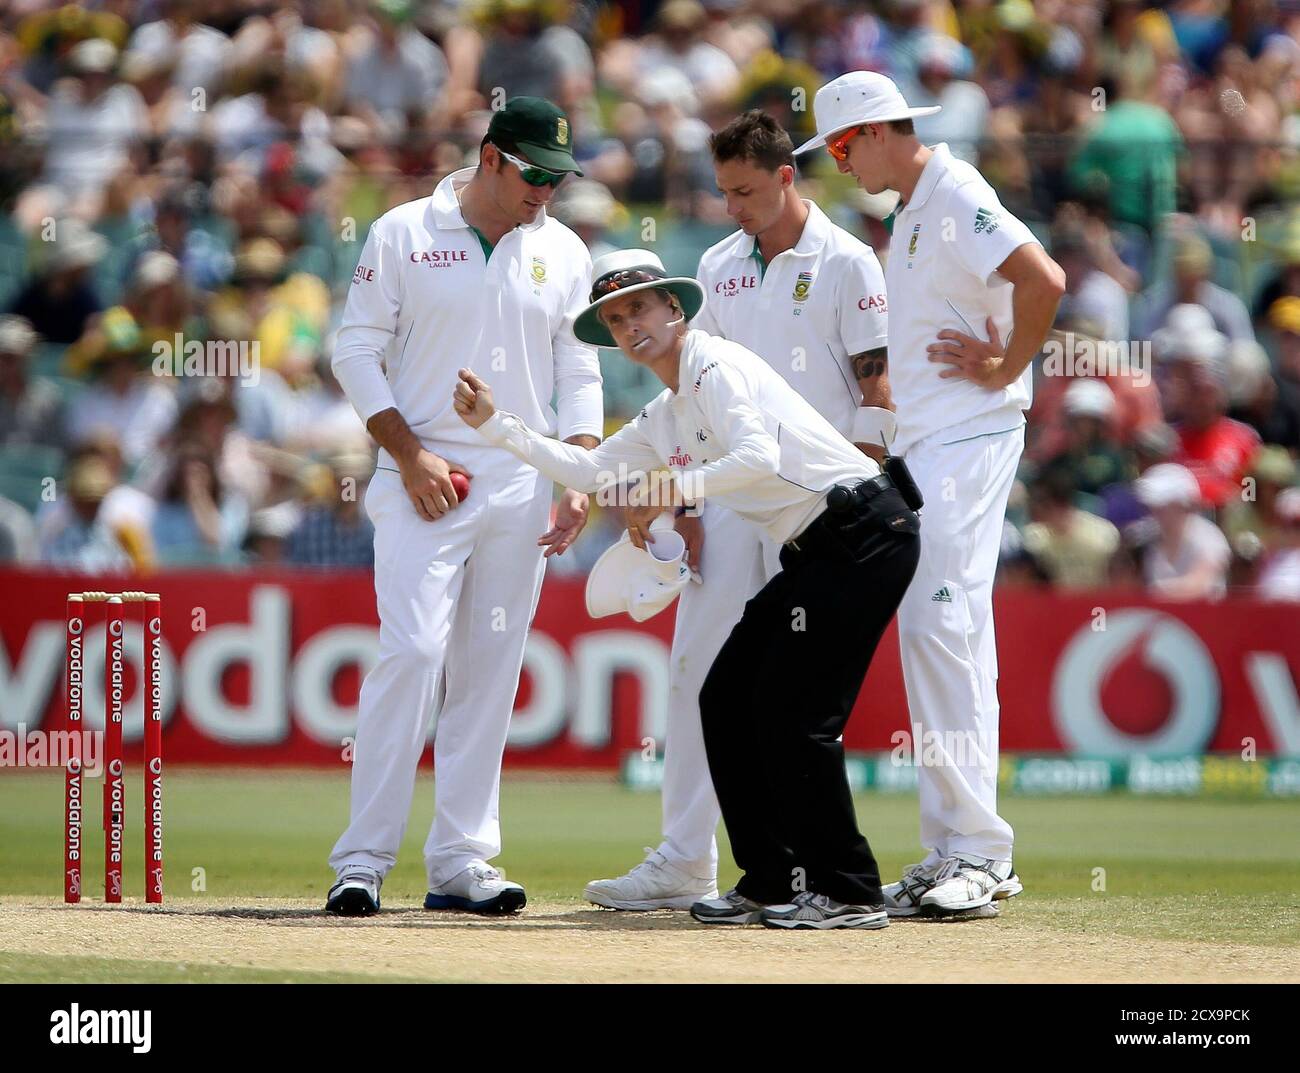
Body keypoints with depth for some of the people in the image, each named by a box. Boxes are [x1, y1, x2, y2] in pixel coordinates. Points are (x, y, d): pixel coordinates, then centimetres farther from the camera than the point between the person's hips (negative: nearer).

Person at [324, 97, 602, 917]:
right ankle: (364, 859, -12)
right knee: (413, 651, -14)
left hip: (522, 485, 4)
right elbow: (358, 351, 0)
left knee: (491, 670, 3)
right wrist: (410, 455, -10)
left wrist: (581, 479, 0)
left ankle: (461, 862, 6)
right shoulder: (404, 234, 0)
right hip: (424, 482, -4)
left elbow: (578, 373, 13)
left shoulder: (564, 253, 10)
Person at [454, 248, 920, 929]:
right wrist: (496, 425, 19)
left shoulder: (717, 366, -10)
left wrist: (682, 487, -36)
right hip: (813, 553, 10)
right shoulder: (662, 419, 19)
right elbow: (589, 471, 22)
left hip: (863, 534, -10)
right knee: (727, 700, 8)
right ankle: (773, 881, 14)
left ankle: (849, 893, -9)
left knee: (793, 710, -13)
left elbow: (759, 457, -25)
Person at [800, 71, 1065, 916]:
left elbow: (1044, 279, -25)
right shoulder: (915, 211, 19)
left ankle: (976, 852, -15)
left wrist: (1005, 369, -16)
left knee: (939, 622, -15)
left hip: (968, 440, -10)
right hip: (925, 447, 10)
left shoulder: (955, 197, -12)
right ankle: (958, 854, 11)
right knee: (936, 634, 9)